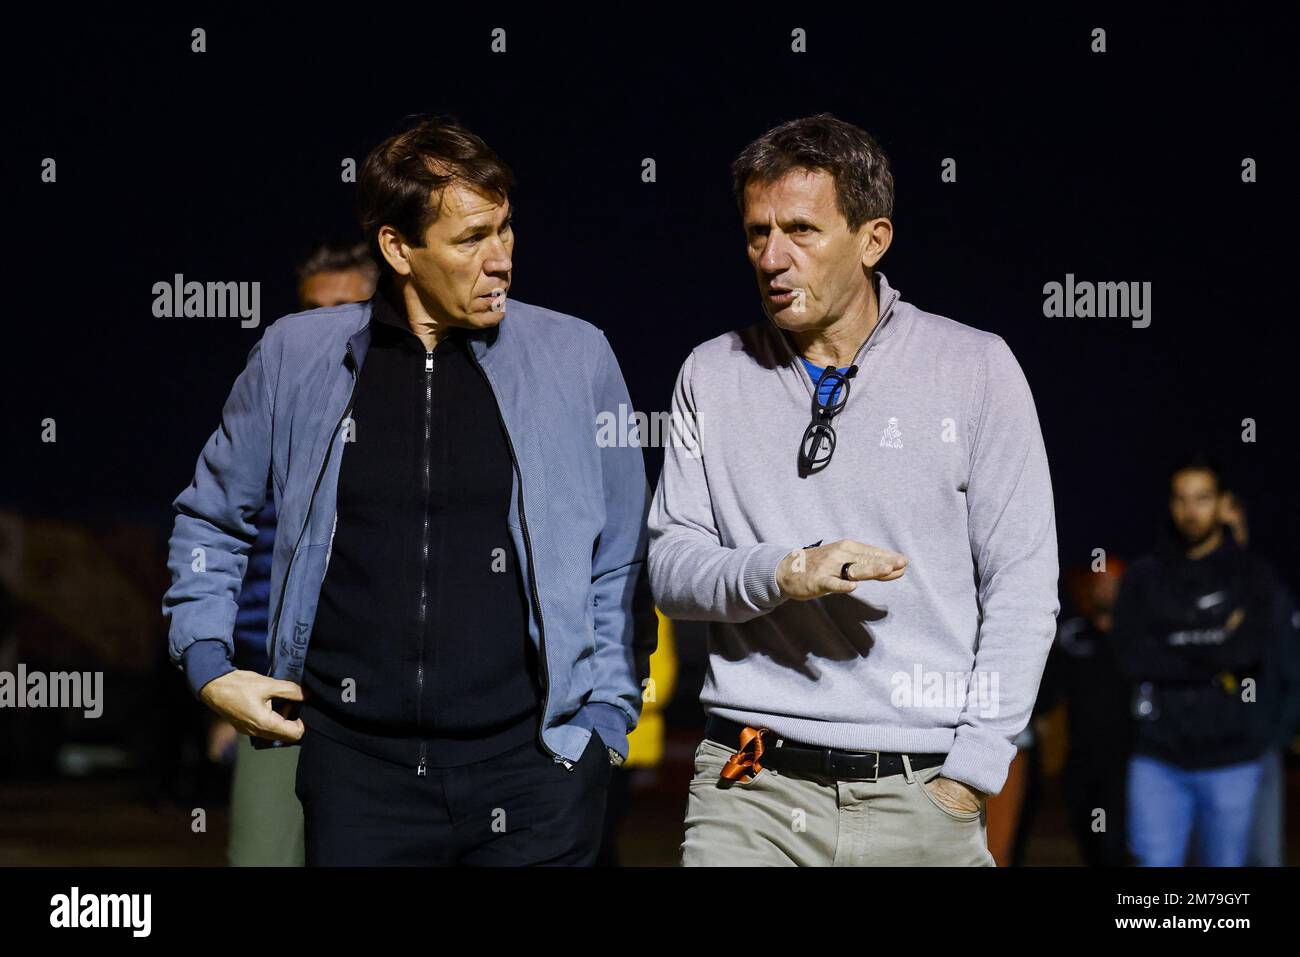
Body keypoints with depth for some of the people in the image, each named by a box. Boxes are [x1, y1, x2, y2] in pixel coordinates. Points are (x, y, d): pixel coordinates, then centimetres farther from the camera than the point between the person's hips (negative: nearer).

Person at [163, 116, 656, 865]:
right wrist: (209, 667, 7)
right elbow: (211, 522, 17)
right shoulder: (297, 356, 3)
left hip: (533, 761, 0)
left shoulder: (575, 357, 2)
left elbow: (621, 565, 7)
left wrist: (604, 721, 1)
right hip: (358, 765, 1)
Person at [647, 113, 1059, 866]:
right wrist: (780, 574, -14)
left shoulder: (975, 368, 1)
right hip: (751, 787, 1)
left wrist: (969, 776, -6)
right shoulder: (713, 376, 8)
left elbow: (1022, 589, 0)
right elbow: (671, 567, 6)